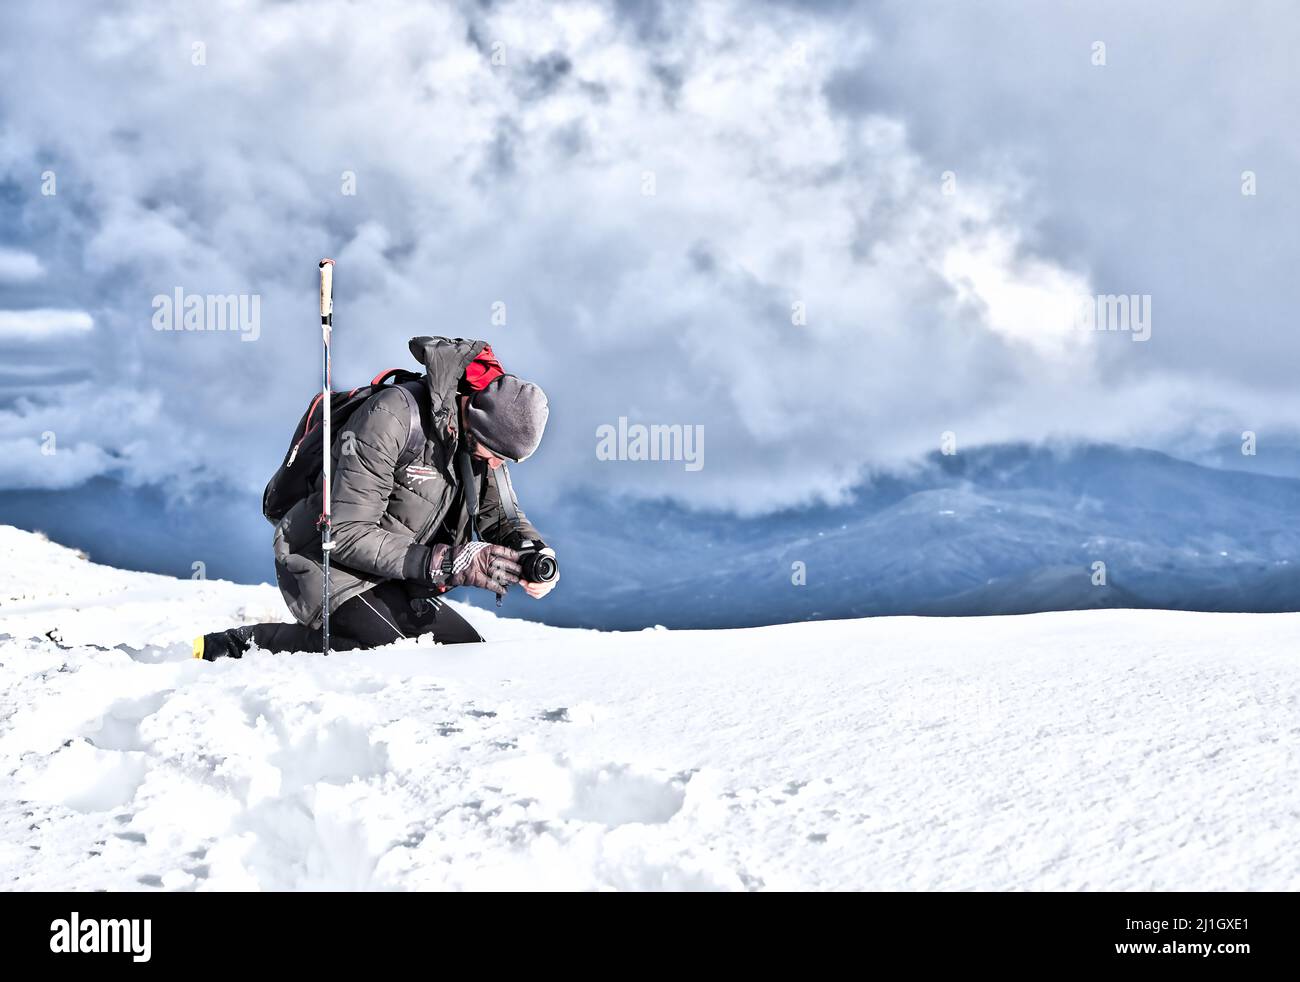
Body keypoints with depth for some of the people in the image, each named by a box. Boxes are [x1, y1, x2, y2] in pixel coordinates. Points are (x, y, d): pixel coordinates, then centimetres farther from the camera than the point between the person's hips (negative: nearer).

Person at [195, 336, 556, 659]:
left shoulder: (483, 424, -2)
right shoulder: (393, 417, -26)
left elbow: (501, 515, 8)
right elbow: (347, 534, -28)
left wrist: (531, 549, -16)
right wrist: (451, 562, -31)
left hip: (392, 581, 8)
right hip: (332, 565, -8)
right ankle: (246, 644, -15)